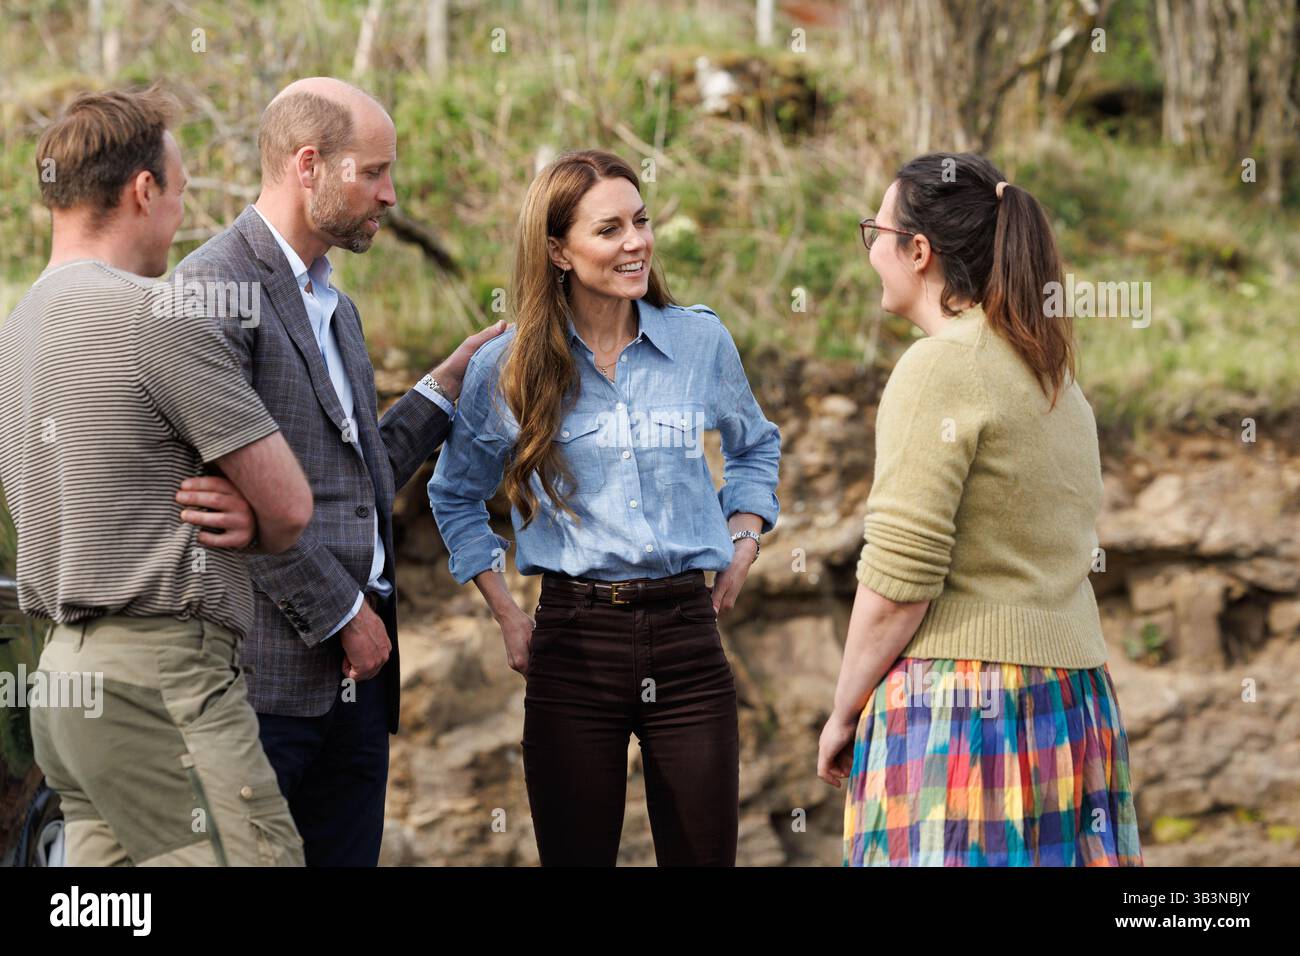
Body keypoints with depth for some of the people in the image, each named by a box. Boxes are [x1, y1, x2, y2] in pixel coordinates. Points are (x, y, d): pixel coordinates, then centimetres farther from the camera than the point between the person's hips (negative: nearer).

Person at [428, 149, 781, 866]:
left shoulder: (702, 341, 4)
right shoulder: (507, 369, 1)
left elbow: (755, 447, 24)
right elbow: (455, 496, 16)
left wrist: (743, 542, 8)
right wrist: (505, 614, 8)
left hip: (687, 635, 1)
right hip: (575, 641, -1)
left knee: (705, 853, 3)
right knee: (575, 856, 4)